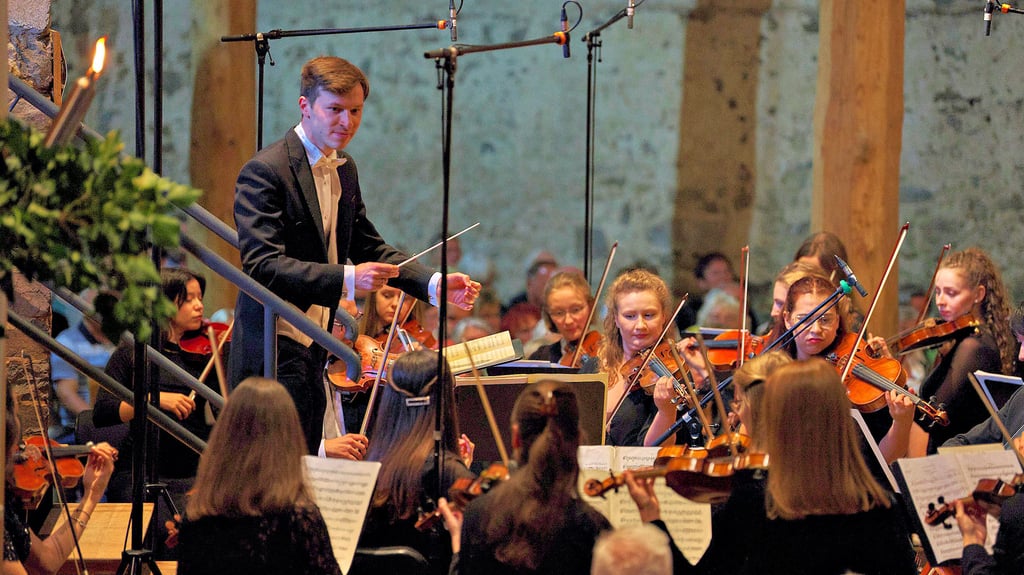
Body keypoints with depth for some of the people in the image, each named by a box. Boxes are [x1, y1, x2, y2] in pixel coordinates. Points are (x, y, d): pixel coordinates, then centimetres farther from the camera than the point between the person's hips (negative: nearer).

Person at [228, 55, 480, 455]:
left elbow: (368, 247, 20)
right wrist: (348, 279, -34)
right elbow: (262, 265, -24)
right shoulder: (264, 172, -15)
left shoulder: (344, 170, 13)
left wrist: (436, 284, 5)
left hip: (314, 349, 9)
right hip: (273, 353, -9)